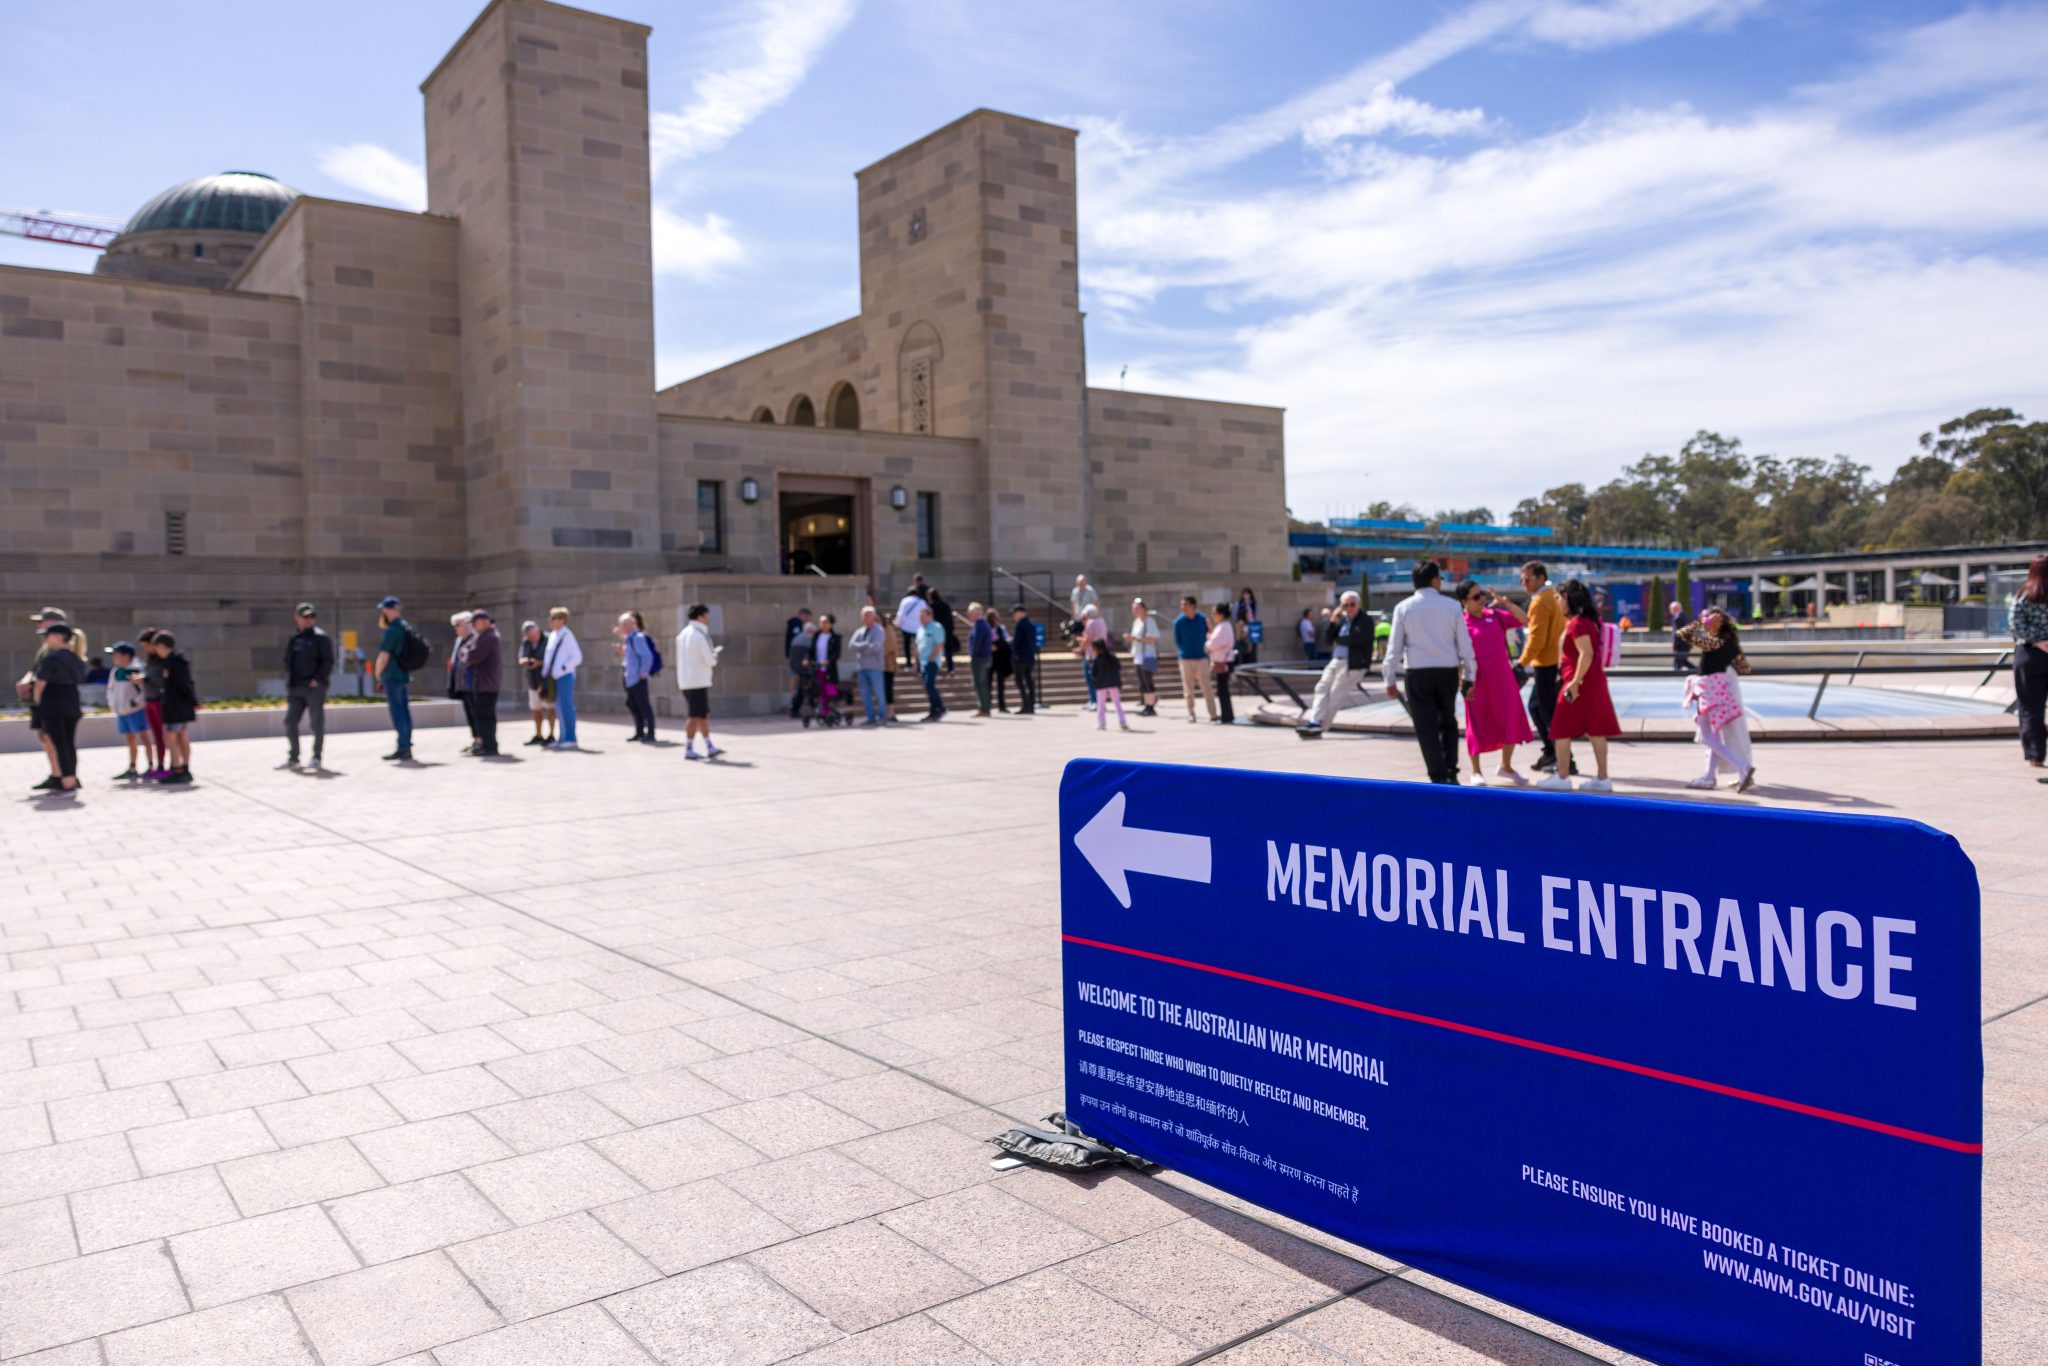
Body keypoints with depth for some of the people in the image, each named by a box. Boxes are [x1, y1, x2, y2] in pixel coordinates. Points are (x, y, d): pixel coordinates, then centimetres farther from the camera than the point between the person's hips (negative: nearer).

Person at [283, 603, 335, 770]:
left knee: (317, 723, -1)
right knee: (290, 722, 4)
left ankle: (316, 758, 8)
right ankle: (293, 758, 14)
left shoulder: (320, 637, -5)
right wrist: (289, 681, 9)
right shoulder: (293, 639, 14)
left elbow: (328, 661, -11)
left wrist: (317, 680, -16)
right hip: (295, 689, 6)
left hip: (314, 688, -6)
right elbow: (287, 661, 21)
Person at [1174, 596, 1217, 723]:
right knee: (1188, 689, 4)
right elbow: (1177, 641, 4)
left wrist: (1204, 648, 4)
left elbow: (1206, 635, 12)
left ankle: (1213, 714, 3)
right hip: (1185, 659, 0)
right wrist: (1182, 654, -3)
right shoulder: (1178, 621, -2)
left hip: (1201, 658, 0)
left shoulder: (1201, 619, 1)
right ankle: (1191, 714, 13)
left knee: (1207, 686, -1)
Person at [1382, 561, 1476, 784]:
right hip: (1448, 672, 2)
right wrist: (1469, 674, 14)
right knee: (1448, 722, 20)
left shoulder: (1403, 608, -1)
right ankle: (1451, 773, 16)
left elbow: (1394, 647, -1)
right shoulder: (1452, 606, 1)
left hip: (1418, 674, -2)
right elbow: (1465, 645, 3)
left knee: (1426, 727, 3)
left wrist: (1390, 679, 6)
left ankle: (1439, 778, 0)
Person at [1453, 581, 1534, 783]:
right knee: (1477, 723, 5)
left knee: (1512, 721, 6)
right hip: (1478, 682, -5)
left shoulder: (1495, 615, 7)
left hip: (1502, 678, 5)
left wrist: (1506, 604, -4)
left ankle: (1506, 767, 23)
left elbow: (1524, 619, 8)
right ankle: (1476, 771, 19)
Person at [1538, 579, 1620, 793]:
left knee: (1562, 731, 0)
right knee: (1596, 731, 8)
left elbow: (1586, 653, -25)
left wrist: (1575, 682, -25)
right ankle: (1602, 778, 9)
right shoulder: (1589, 620, 14)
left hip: (1578, 685, -9)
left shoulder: (1576, 623, -15)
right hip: (1595, 682, 9)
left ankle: (1562, 777, 4)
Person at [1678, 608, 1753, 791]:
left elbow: (1684, 634, -23)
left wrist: (1700, 623, -11)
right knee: (1715, 735, 15)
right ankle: (1709, 777, 22)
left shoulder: (1715, 642, -17)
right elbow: (1743, 667, 16)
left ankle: (1743, 768, -14)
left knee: (1708, 737, -5)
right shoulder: (1728, 641, 7)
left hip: (1712, 690, -9)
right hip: (1723, 688, 9)